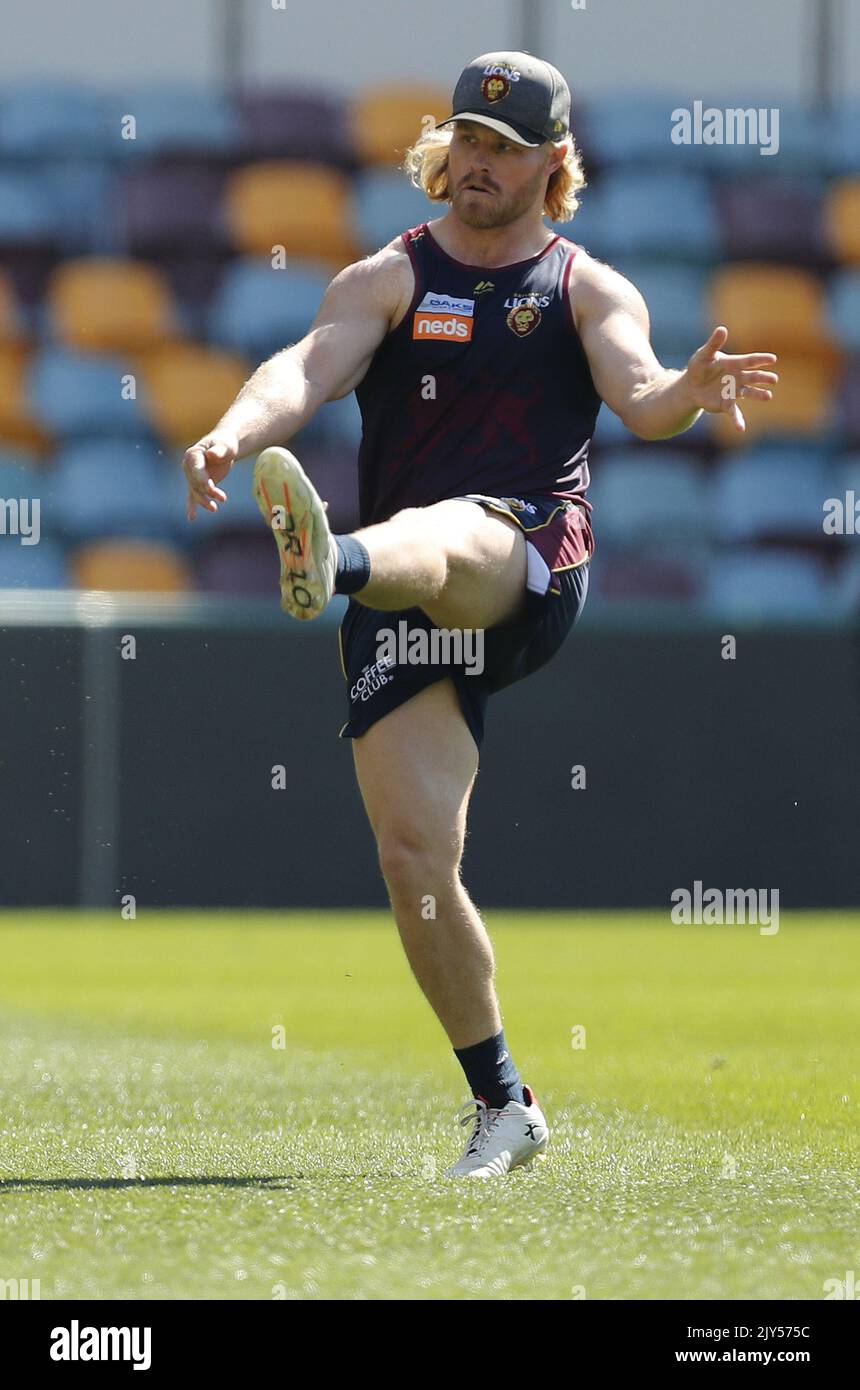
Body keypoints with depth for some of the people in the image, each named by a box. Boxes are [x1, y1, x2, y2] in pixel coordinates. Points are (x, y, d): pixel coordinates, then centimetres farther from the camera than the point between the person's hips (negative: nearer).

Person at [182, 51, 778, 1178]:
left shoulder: (590, 291, 12)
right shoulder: (388, 280, 13)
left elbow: (639, 395, -8)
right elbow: (312, 366, -7)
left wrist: (690, 392, -34)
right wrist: (235, 432, -29)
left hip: (527, 567, -3)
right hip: (405, 618, 3)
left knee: (431, 541, -39)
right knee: (414, 857, -6)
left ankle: (332, 562, -76)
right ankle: (504, 1107, 7)